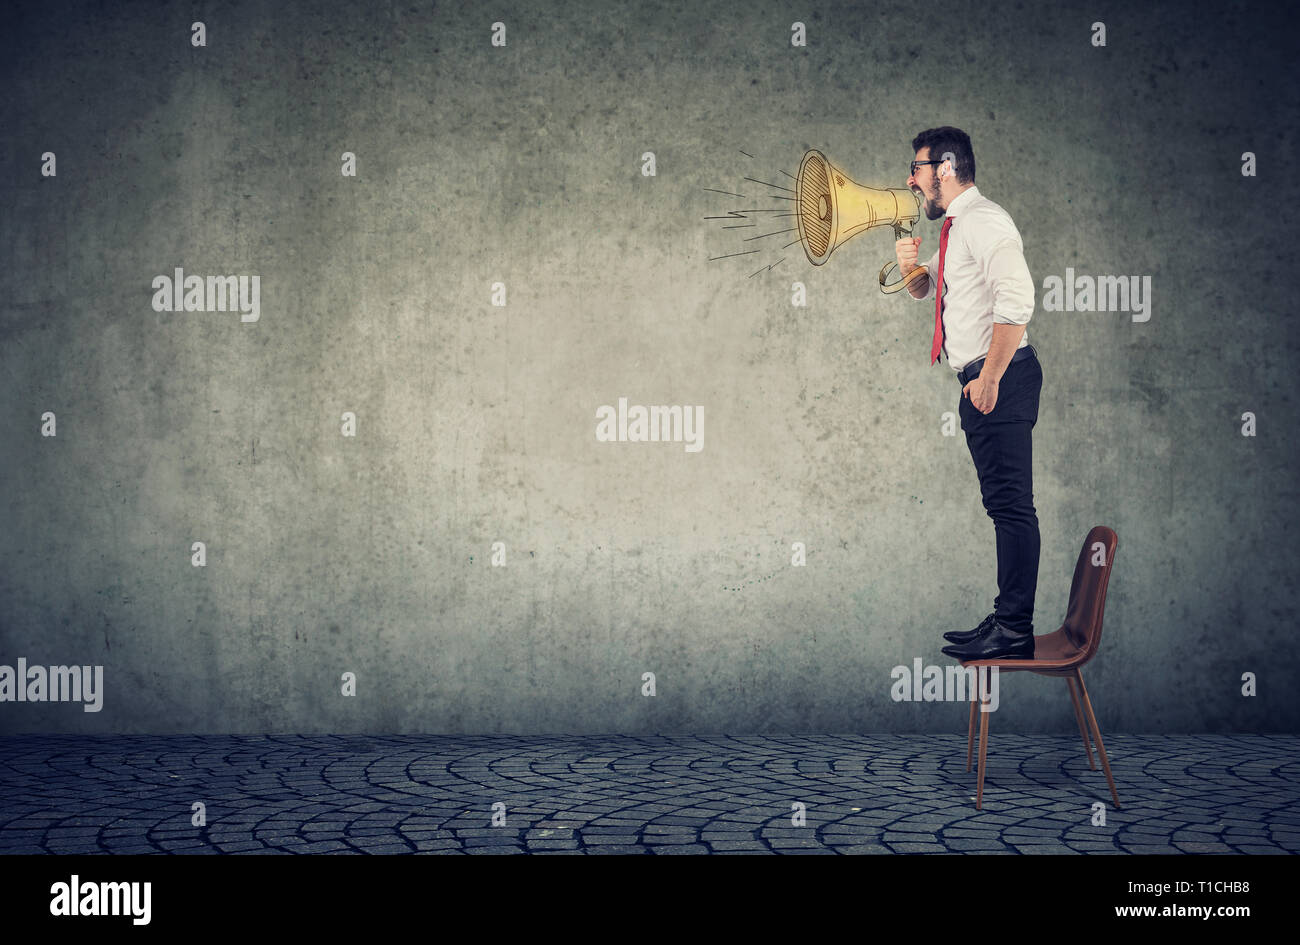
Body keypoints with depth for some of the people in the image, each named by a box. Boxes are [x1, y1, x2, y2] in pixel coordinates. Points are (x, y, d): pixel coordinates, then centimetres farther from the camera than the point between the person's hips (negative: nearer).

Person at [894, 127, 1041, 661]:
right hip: (980, 381, 10)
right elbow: (924, 290, 34)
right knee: (1003, 504, 12)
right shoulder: (955, 228, 19)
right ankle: (1007, 619, 18)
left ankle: (1015, 631, -7)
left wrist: (991, 377, -23)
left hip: (999, 380, -10)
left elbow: (1016, 303, -23)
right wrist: (911, 267, 11)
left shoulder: (984, 222, -12)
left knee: (1011, 504, -9)